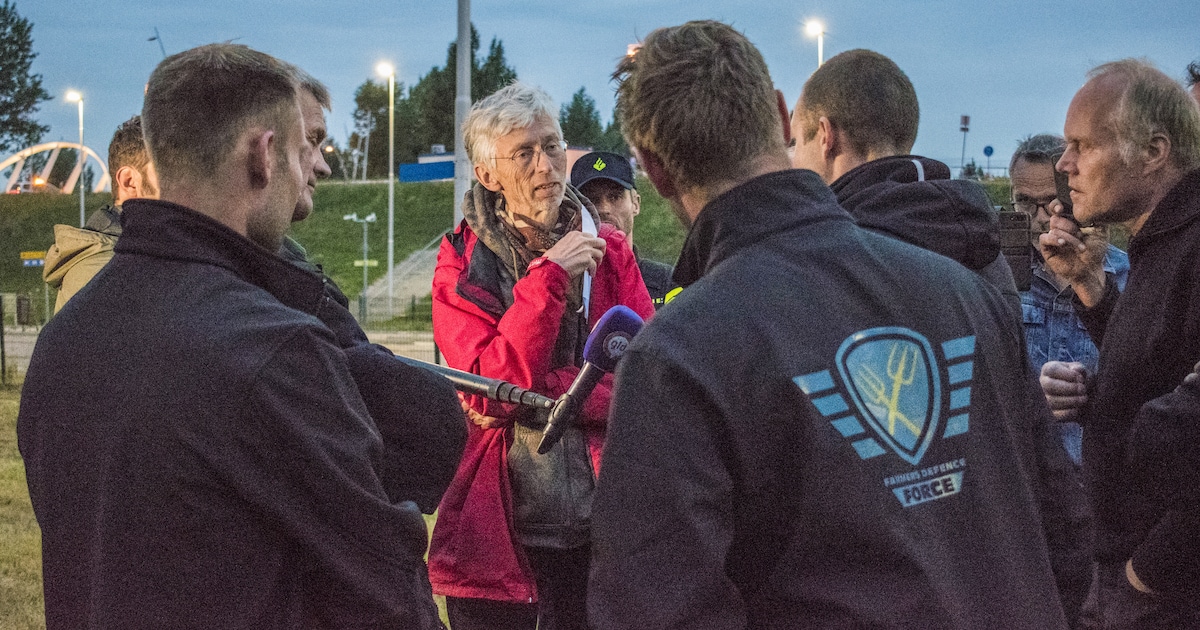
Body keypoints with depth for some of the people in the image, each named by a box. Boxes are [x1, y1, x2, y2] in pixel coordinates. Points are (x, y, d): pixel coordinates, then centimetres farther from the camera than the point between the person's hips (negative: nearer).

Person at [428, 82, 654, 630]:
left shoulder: (607, 249, 4)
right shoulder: (462, 261, -2)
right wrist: (548, 276, -19)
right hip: (499, 534, -2)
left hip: (598, 529, 2)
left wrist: (536, 394, -18)